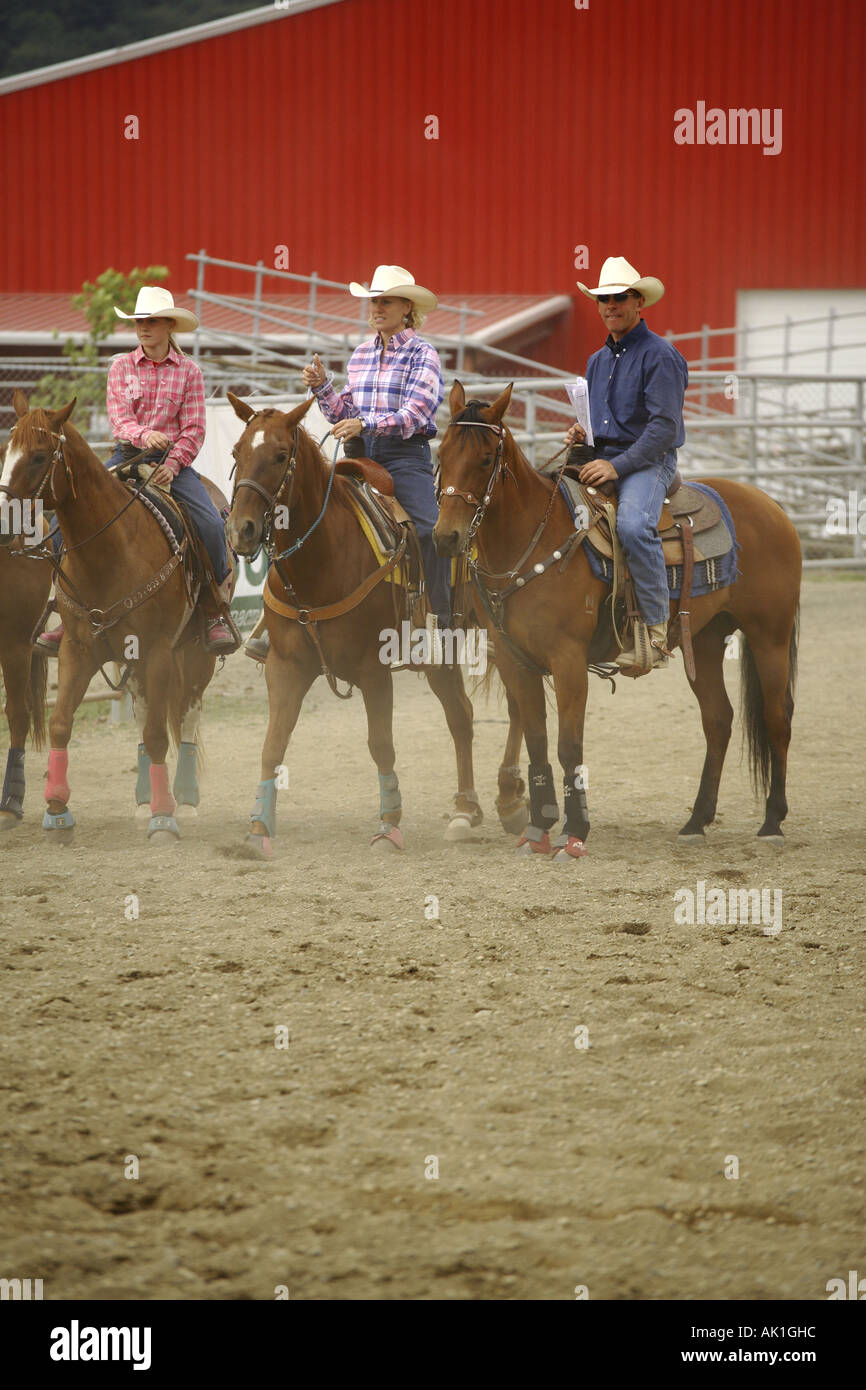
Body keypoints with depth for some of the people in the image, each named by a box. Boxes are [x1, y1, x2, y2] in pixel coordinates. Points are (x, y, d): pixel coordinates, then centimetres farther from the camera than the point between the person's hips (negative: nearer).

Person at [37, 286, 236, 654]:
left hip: (173, 460, -1)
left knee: (211, 525, -25)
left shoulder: (188, 371, 3)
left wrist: (172, 465, -19)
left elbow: (193, 430, -2)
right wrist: (143, 435, -28)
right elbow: (119, 418, -6)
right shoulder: (121, 367, 6)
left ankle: (215, 613, -8)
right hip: (127, 456, 2)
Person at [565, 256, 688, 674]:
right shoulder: (598, 361, 20)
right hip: (601, 457, 8)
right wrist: (579, 438, 5)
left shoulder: (660, 356, -5)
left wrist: (618, 466, -20)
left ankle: (655, 633, -31)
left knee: (632, 525, -35)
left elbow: (664, 427, -14)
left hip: (648, 461, -8)